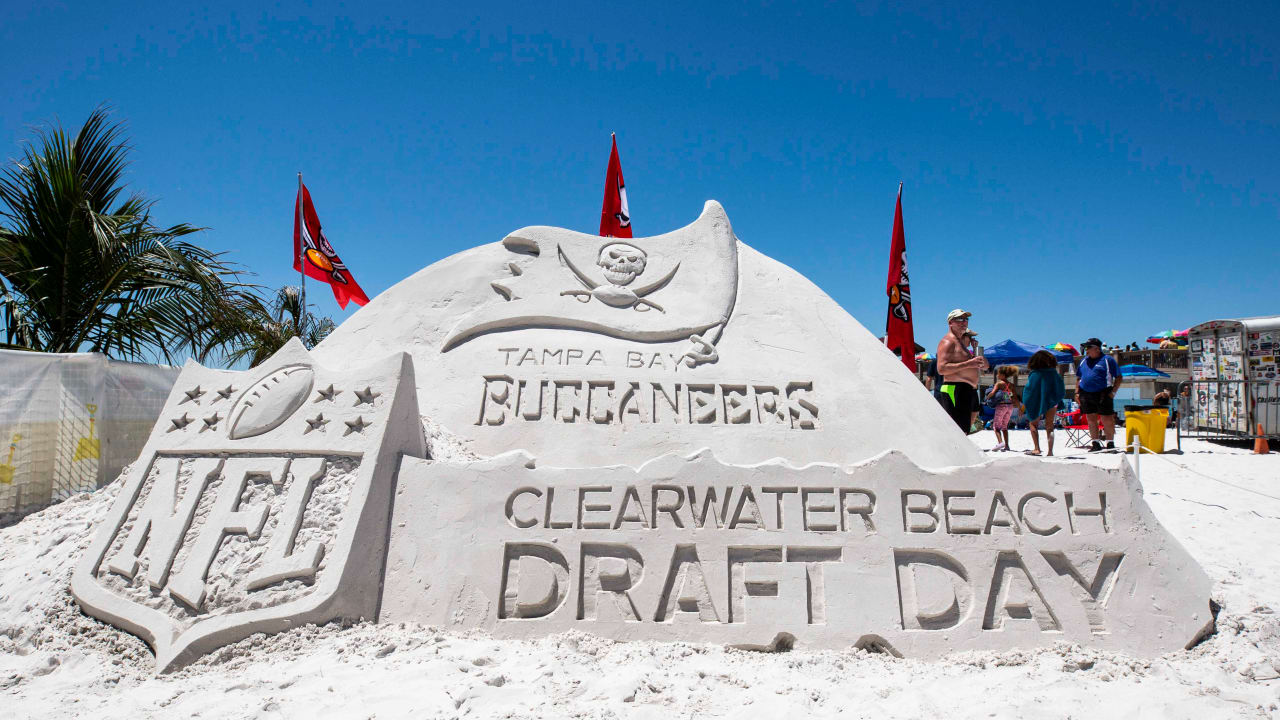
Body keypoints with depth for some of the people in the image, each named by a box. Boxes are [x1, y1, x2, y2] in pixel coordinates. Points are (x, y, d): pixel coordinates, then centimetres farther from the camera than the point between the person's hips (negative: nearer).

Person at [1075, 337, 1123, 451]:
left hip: (1102, 394, -5)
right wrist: (1077, 392, 11)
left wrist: (1113, 391, -9)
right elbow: (1078, 378, 21)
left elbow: (1119, 378, -1)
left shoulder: (1107, 360, -1)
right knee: (1091, 420, 8)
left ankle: (1110, 443, 8)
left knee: (1107, 420, -3)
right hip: (1086, 394, 5)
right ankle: (1095, 444, 16)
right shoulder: (1083, 360, 15)